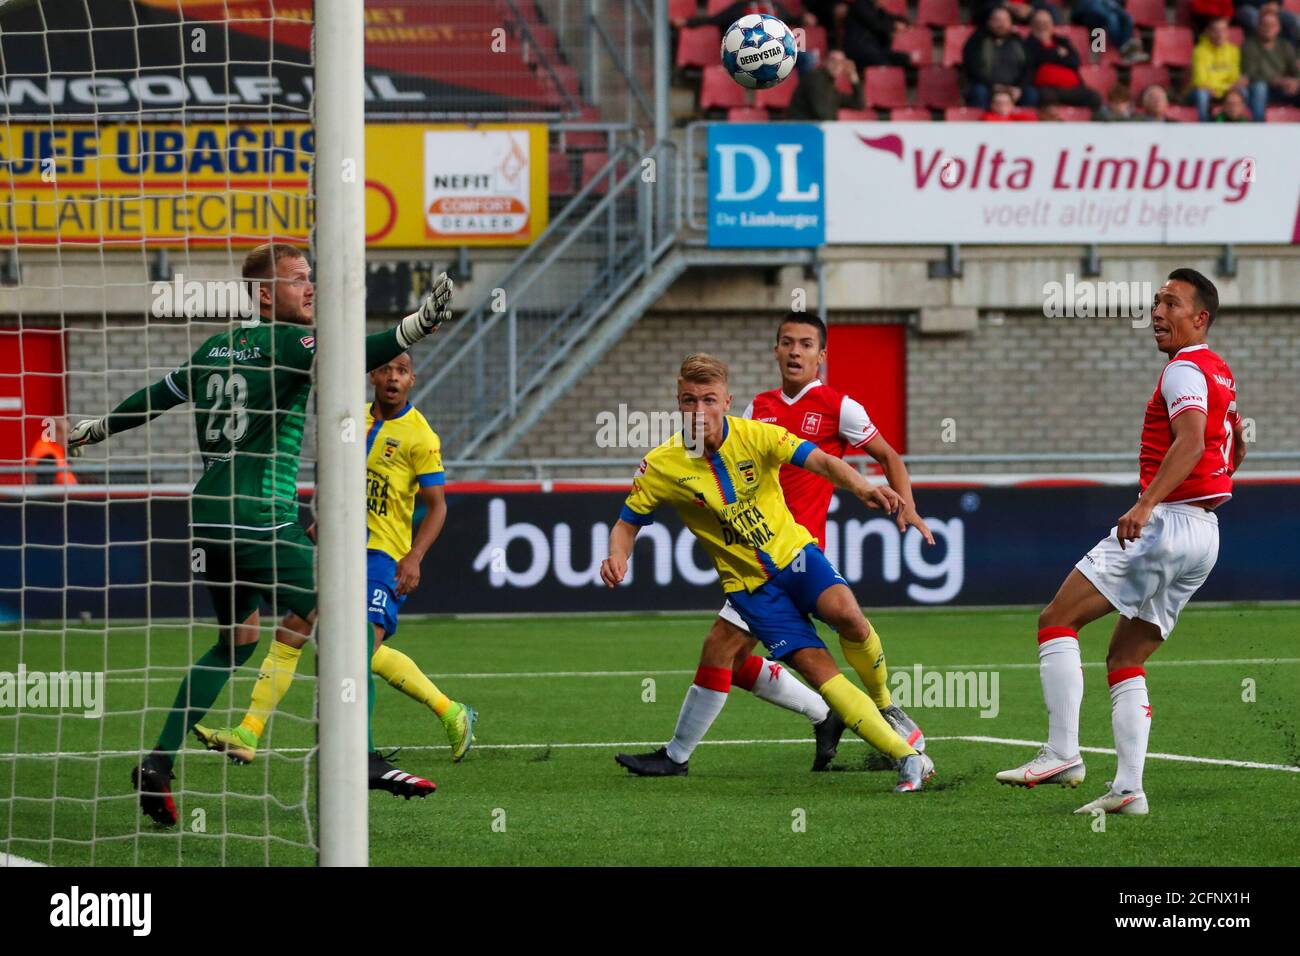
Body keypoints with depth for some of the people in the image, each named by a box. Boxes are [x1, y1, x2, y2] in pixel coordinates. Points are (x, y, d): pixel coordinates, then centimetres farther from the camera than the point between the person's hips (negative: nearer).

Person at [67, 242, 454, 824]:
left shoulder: (215, 349, 15)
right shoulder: (286, 342, -8)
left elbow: (154, 398, 27)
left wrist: (94, 430, 43)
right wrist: (417, 326, -37)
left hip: (210, 517, 8)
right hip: (261, 520, -8)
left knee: (238, 640, 20)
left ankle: (158, 765, 13)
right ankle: (361, 760, -13)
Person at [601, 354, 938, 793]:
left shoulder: (755, 435, -11)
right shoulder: (660, 466, -10)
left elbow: (821, 461, -17)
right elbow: (627, 524, 2)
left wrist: (862, 488, -37)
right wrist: (617, 557, -21)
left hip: (793, 551, 0)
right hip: (750, 585, 0)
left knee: (845, 613, -31)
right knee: (816, 667, -17)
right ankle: (907, 757, -14)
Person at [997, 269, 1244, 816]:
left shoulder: (1184, 371, -10)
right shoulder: (1220, 373, 20)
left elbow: (1191, 441, -27)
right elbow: (1234, 450, 34)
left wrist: (1147, 504, -37)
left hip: (1165, 525, -10)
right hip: (1203, 537, 10)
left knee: (1056, 621, -8)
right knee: (1125, 661, 11)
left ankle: (1062, 753, -17)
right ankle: (1128, 788, 1)